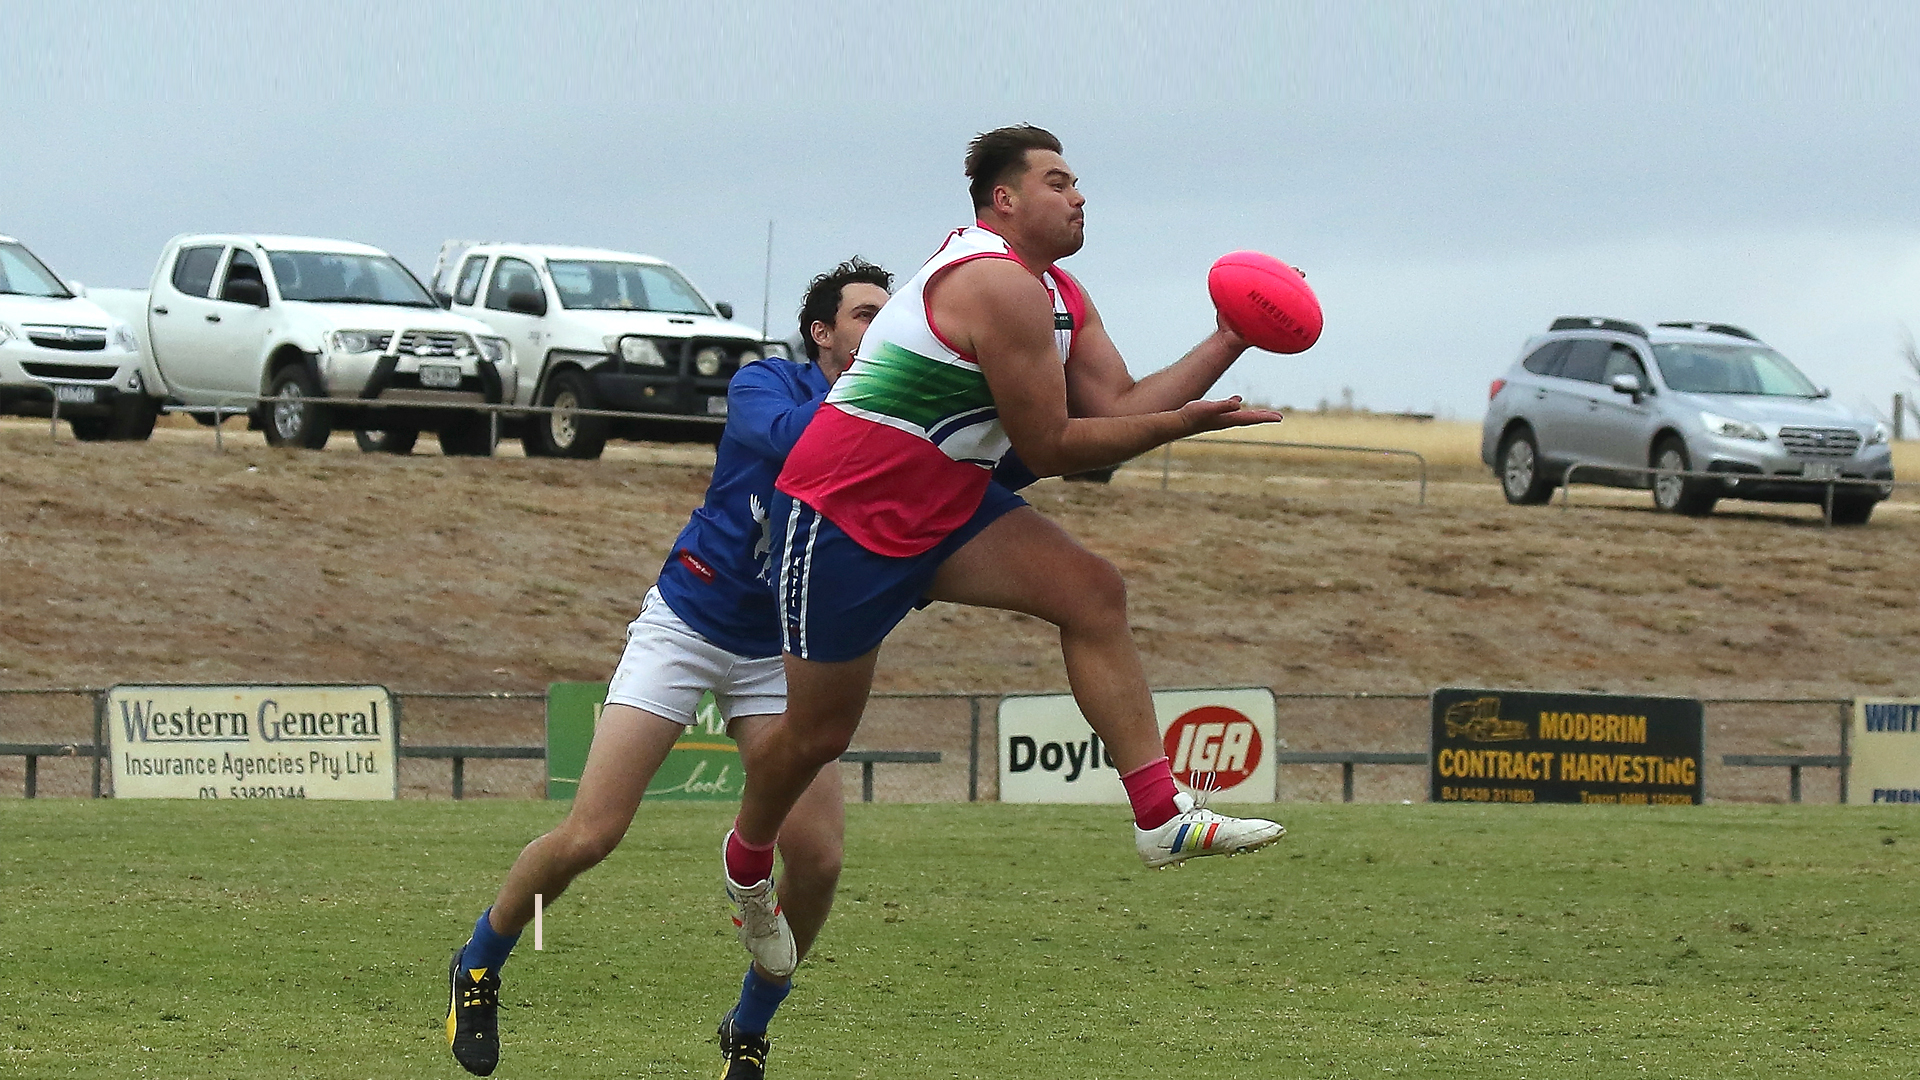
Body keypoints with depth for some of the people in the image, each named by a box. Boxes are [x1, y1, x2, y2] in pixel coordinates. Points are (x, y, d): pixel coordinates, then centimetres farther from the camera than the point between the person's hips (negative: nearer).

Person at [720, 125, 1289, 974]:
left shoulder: (1059, 296, 10)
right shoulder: (999, 285, -23)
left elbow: (1120, 408, 1)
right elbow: (1049, 448, -20)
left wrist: (1230, 341, -1)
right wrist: (1181, 424, -17)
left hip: (947, 505, 9)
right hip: (843, 513, -9)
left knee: (1091, 593, -12)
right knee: (818, 733, 3)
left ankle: (1161, 818, -17)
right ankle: (747, 861, 33)